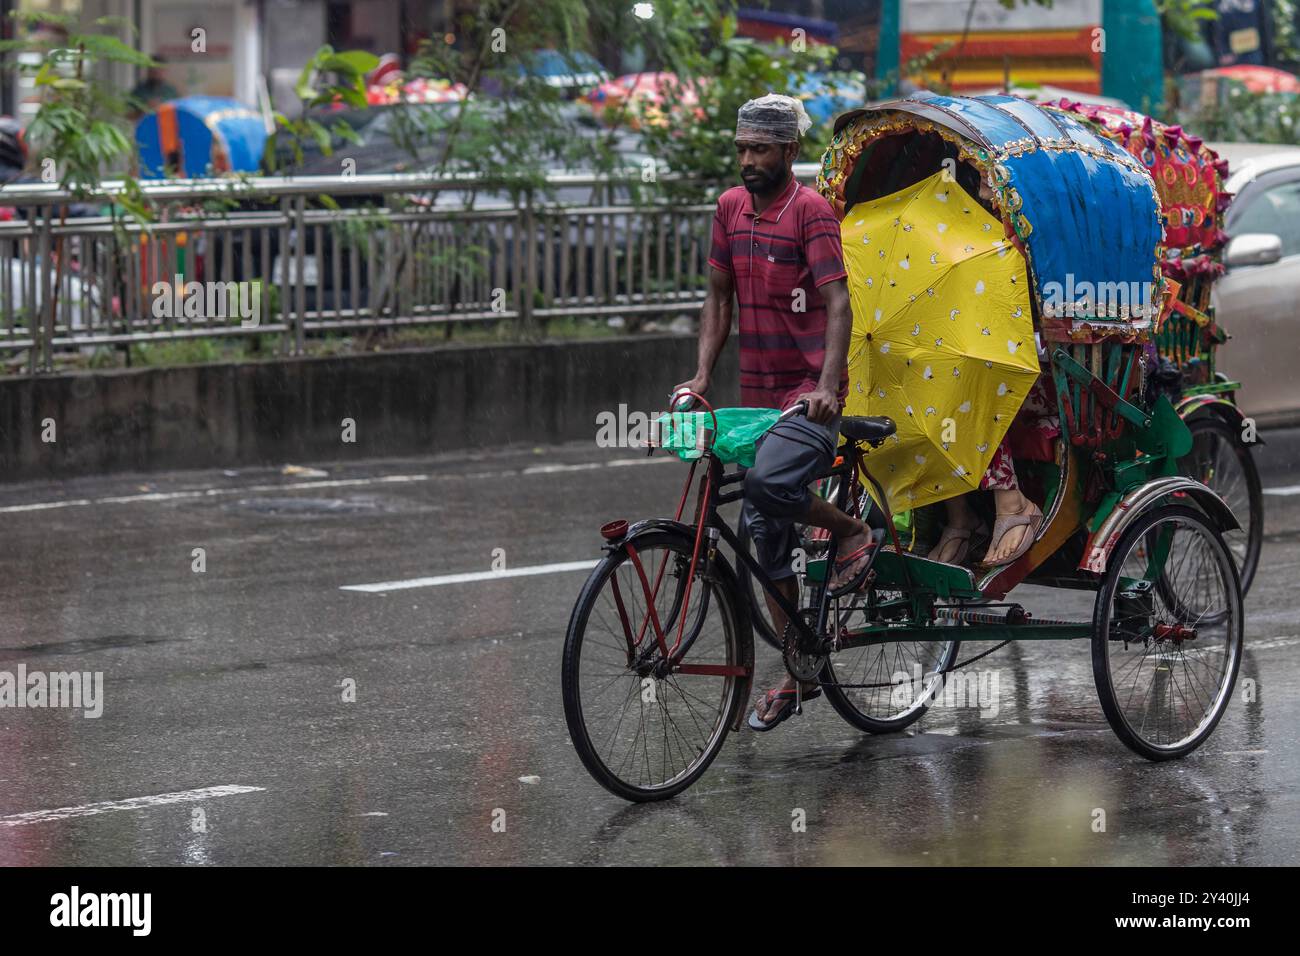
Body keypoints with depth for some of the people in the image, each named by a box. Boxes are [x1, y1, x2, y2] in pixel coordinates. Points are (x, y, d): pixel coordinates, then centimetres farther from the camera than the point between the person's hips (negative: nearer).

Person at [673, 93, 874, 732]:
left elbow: (837, 302, -18)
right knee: (764, 530, 7)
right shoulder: (731, 207, 9)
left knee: (768, 483, -31)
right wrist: (701, 377, 3)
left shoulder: (811, 212, -11)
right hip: (757, 392, 7)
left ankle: (854, 532, -2)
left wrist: (827, 385, -29)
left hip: (811, 394, -7)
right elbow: (719, 296, 14)